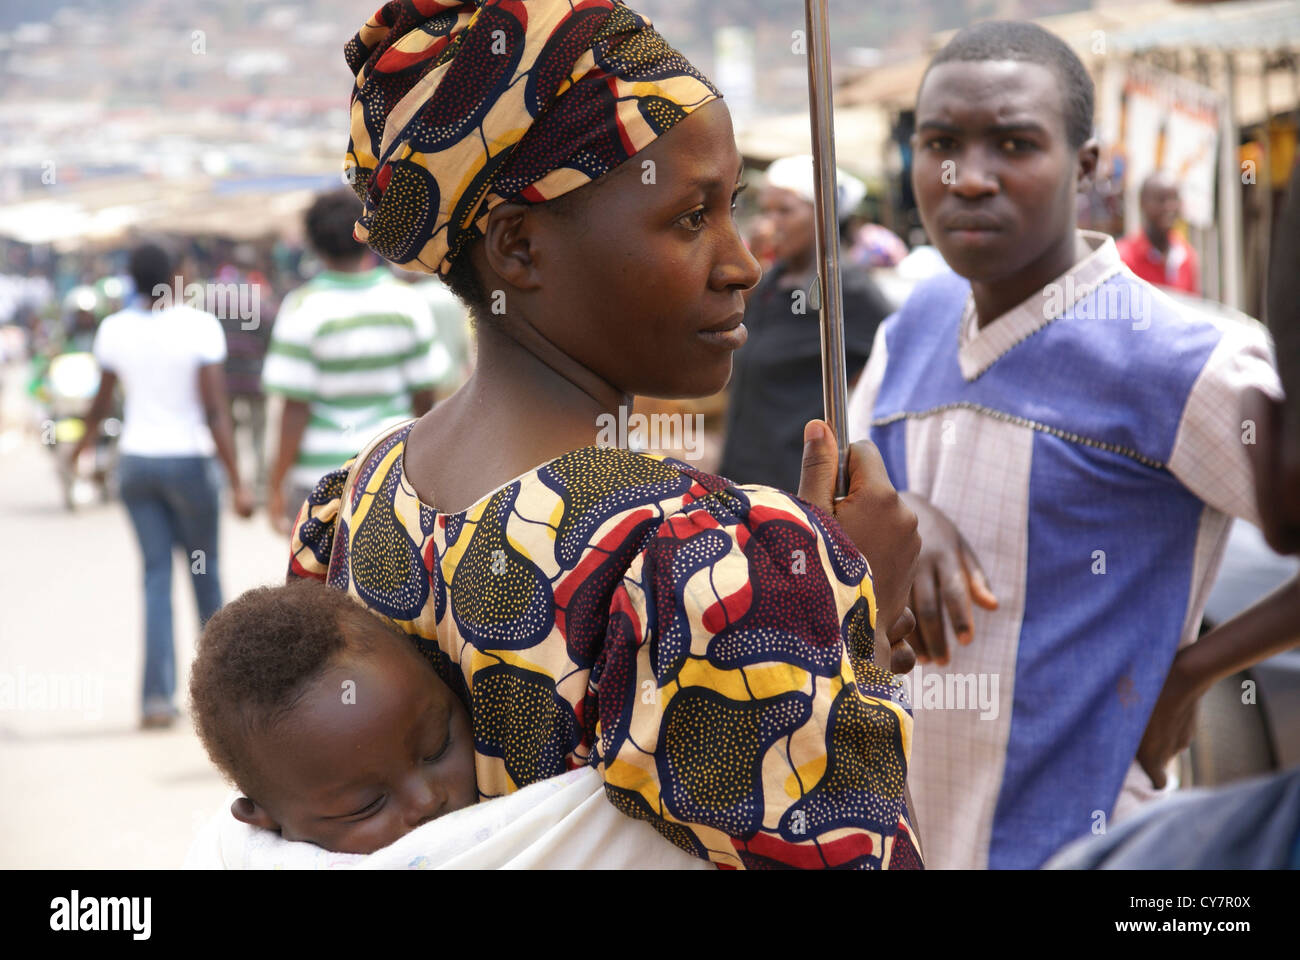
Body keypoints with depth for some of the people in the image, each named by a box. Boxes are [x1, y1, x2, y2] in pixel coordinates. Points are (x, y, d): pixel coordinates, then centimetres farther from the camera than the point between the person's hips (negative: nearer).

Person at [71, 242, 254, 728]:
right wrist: (237, 484, -16)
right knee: (204, 568, 16)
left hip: (136, 463, 3)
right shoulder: (200, 326, -13)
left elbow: (102, 401, 13)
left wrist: (84, 442, 34)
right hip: (189, 462, -3)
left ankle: (159, 696, -8)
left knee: (157, 577, 5)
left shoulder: (114, 329, -2)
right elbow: (215, 412, -18)